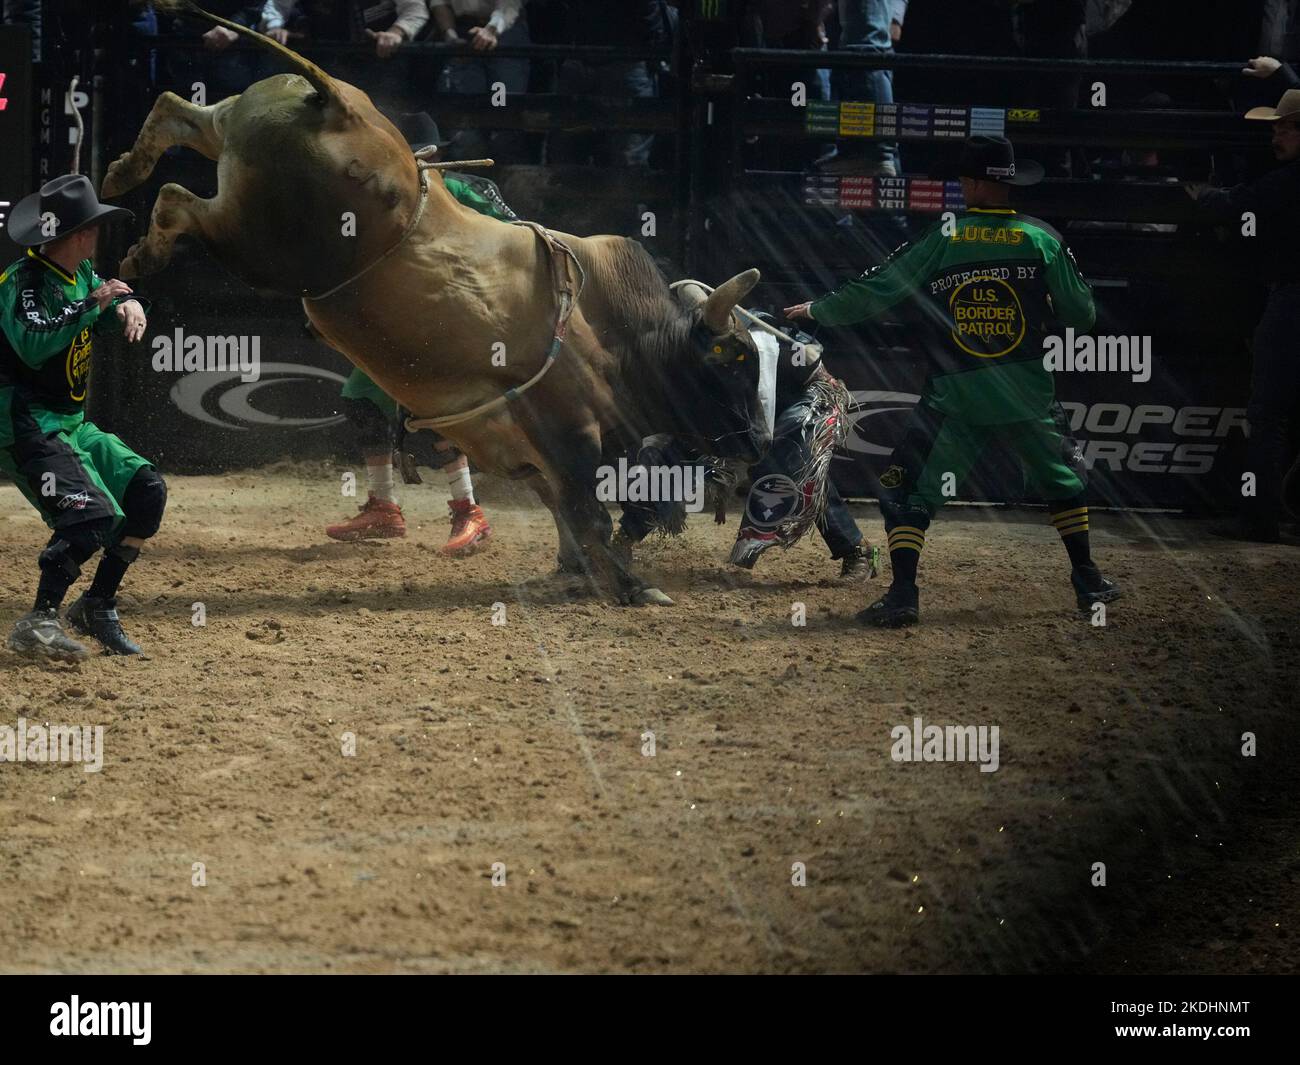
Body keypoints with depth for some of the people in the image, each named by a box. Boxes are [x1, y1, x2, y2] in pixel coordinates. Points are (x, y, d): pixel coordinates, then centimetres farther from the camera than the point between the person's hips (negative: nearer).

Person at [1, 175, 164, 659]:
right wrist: (92, 305, -31)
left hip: (72, 423, 9)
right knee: (90, 514, -25)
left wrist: (127, 303, -6)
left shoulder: (82, 274, 9)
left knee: (147, 492, 4)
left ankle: (97, 606, 11)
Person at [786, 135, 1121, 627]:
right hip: (1026, 393, 2)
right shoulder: (1041, 239, 0)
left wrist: (818, 310, 17)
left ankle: (902, 593, -9)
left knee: (907, 490, 5)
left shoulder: (939, 240, -3)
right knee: (1062, 478, 24)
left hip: (954, 397, -2)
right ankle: (1087, 581, 26)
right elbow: (1081, 313, 4)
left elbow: (873, 291, 1)